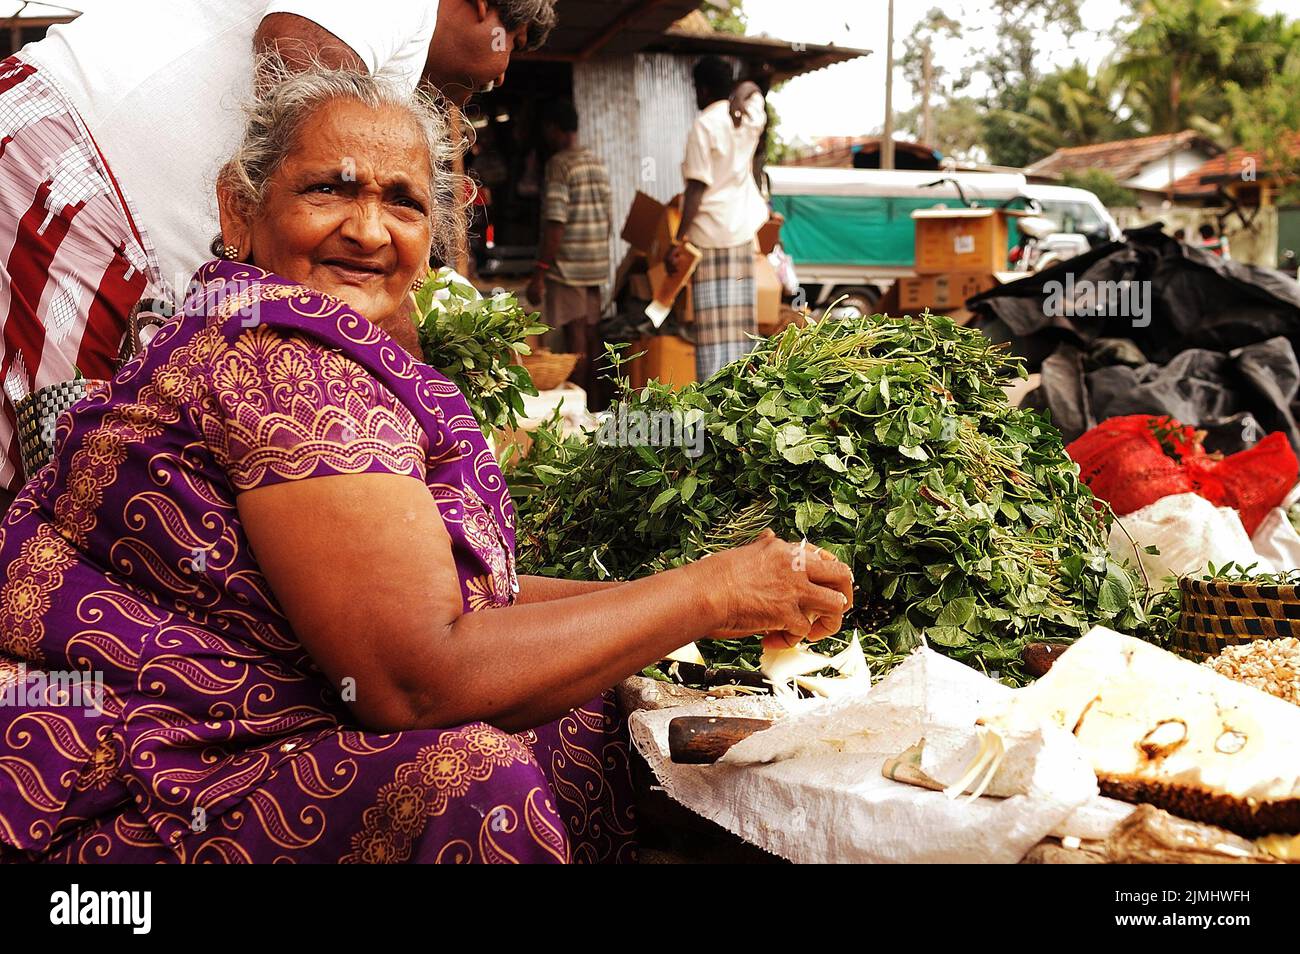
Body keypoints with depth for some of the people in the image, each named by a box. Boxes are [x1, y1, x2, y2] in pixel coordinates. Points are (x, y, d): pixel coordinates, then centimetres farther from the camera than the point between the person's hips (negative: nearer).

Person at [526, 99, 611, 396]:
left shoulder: (559, 164, -11)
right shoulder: (597, 162, 12)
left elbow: (556, 223, -18)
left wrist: (539, 273, -16)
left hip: (568, 264, -7)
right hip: (596, 265, 7)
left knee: (575, 339, -5)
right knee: (589, 336, 11)